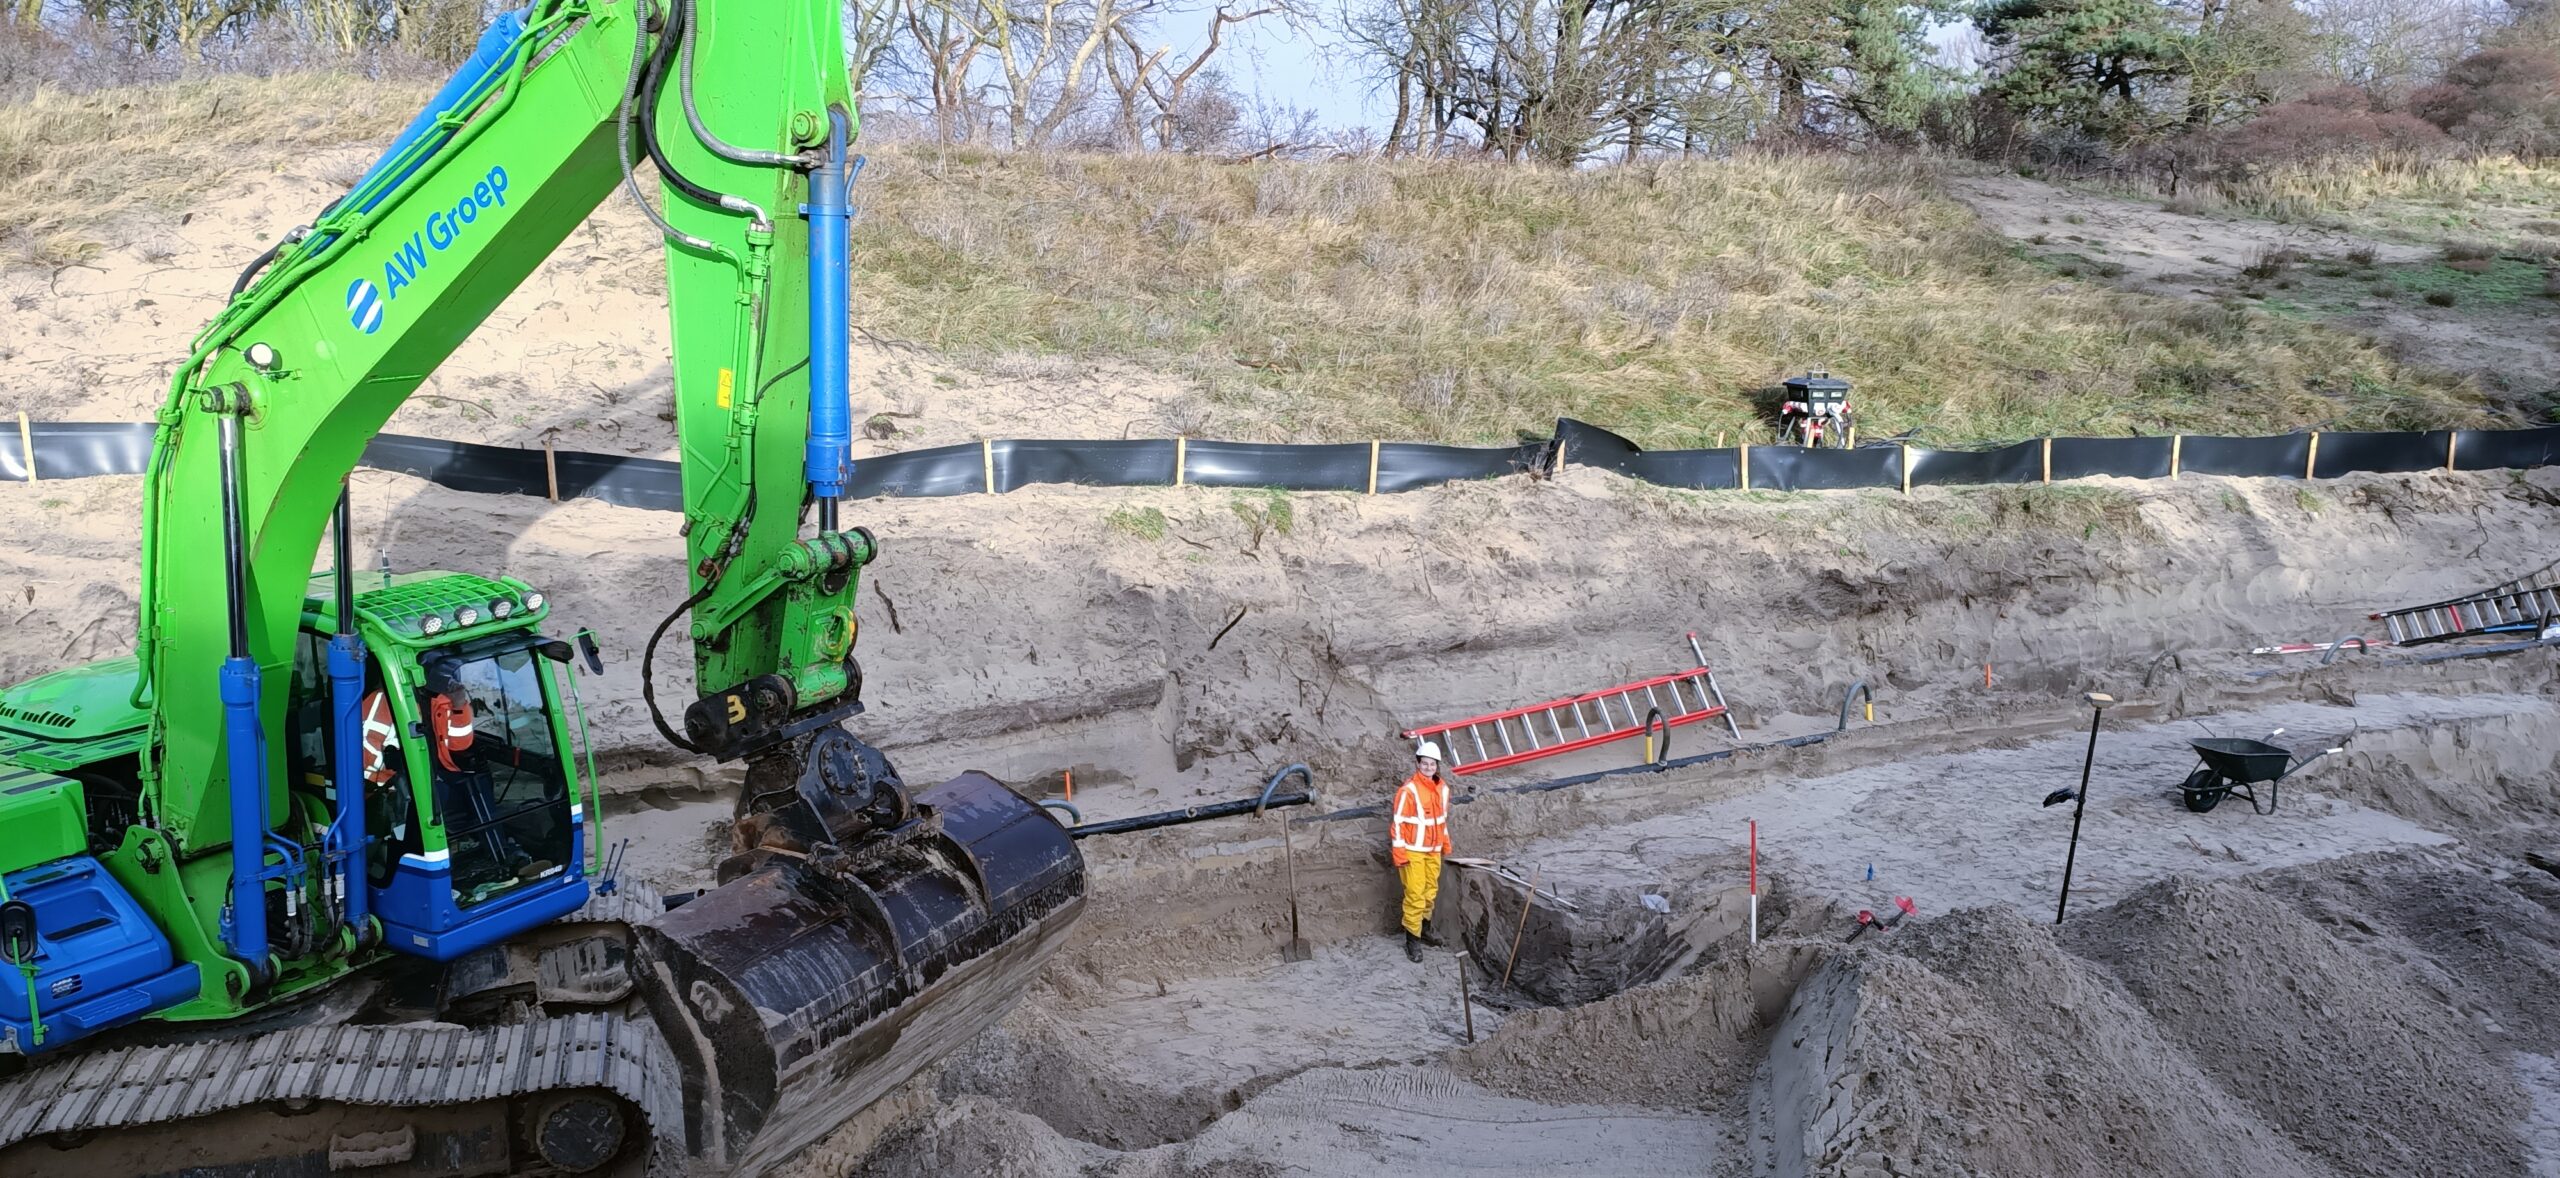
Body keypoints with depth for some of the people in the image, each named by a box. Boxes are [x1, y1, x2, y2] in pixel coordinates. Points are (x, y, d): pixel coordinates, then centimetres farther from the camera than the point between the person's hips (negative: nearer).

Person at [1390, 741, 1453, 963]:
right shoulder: (1408, 790, -17)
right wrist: (1399, 853, -17)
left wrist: (1445, 845, 21)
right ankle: (1412, 938, 2)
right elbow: (1399, 822, -16)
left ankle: (1424, 929, 31)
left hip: (1433, 850, 7)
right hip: (1413, 851, -7)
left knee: (1431, 891, 15)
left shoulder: (1442, 788, 4)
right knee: (1415, 894, -6)